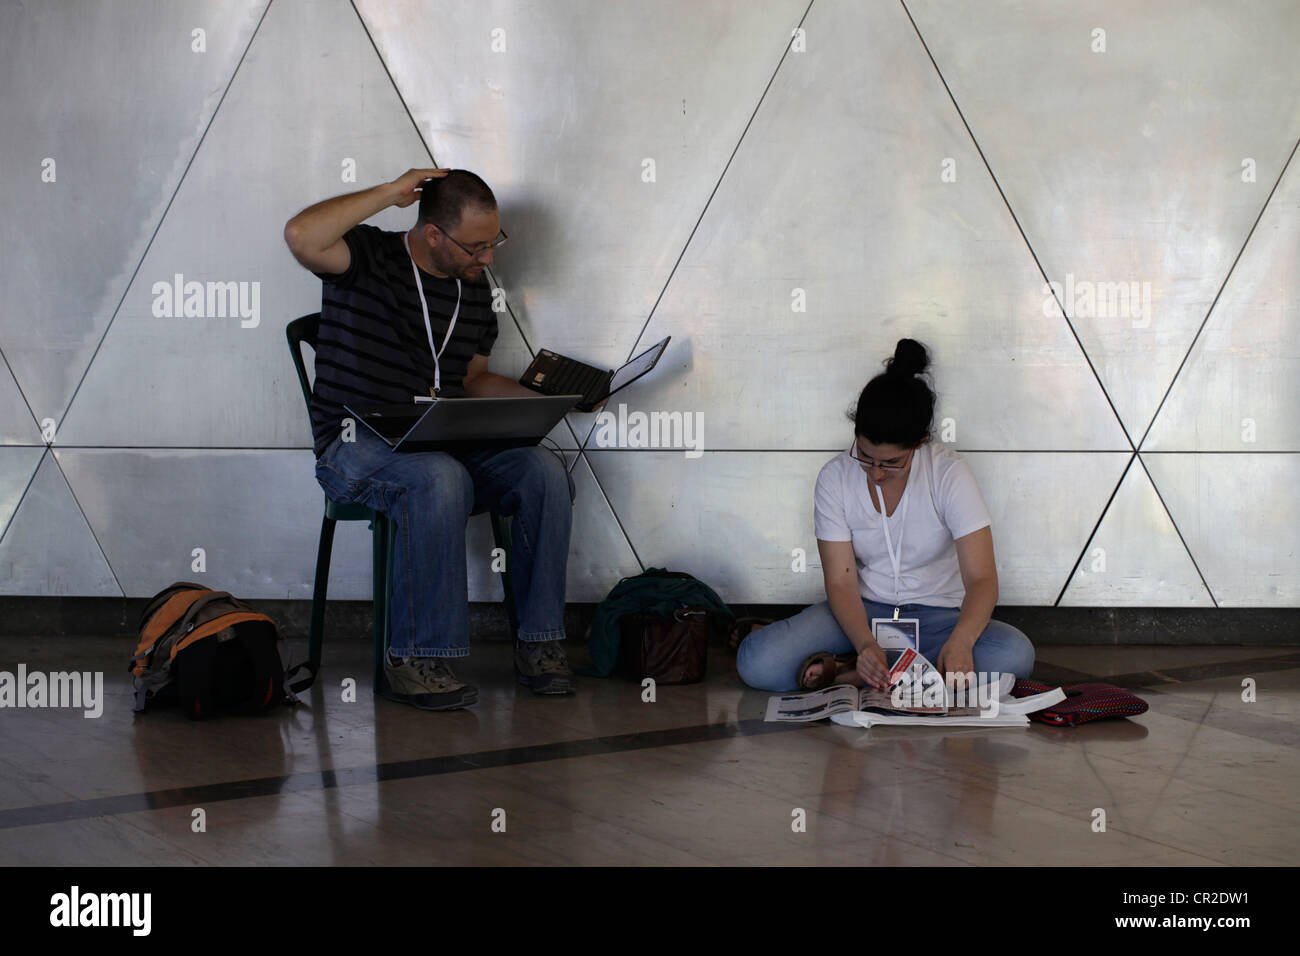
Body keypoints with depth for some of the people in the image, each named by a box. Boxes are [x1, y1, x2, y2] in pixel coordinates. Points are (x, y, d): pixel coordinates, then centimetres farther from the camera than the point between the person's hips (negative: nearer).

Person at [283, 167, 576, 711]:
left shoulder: (474, 289, 15)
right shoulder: (368, 257, -4)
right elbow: (301, 236, -25)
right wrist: (390, 193, -17)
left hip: (443, 444, 6)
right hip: (356, 447, -6)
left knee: (544, 471, -19)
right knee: (440, 479, -37)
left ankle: (538, 643, -13)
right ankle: (415, 660, -29)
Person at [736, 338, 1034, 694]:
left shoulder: (948, 473, -14)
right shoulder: (835, 478, -9)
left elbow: (981, 578, -19)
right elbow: (840, 581, -10)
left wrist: (960, 643, -40)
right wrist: (865, 644, -32)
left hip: (937, 614, 1)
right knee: (755, 662, -25)